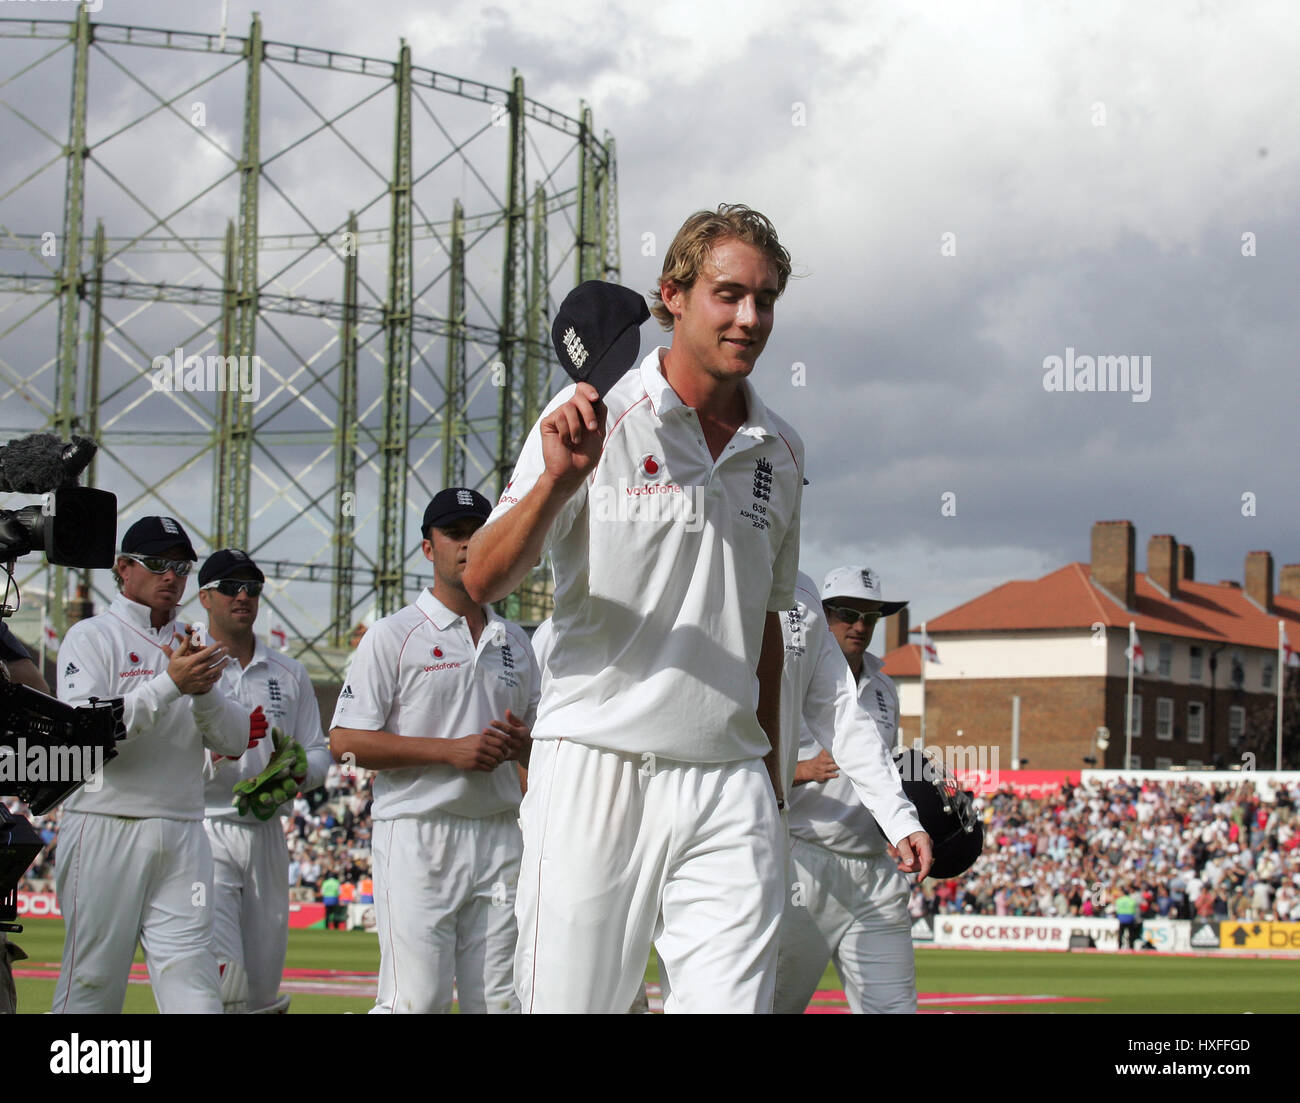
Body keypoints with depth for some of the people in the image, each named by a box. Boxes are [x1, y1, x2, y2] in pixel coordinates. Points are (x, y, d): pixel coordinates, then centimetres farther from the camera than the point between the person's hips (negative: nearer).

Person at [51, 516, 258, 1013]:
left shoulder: (192, 650, 19)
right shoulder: (92, 637, 2)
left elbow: (235, 741, 10)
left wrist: (205, 690, -10)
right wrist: (170, 684, -18)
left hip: (182, 837, 5)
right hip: (106, 830, -5)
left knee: (191, 974, -5)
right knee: (93, 981, -3)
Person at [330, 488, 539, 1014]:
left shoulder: (515, 641, 17)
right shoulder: (393, 636, 0)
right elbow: (345, 742, -7)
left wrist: (520, 743, -1)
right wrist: (451, 750, -15)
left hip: (498, 835, 5)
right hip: (418, 836, -5)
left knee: (499, 1000, 3)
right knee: (417, 1000, -12)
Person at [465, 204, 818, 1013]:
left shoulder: (781, 451, 13)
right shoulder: (596, 417, -3)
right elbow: (483, 582, -10)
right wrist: (557, 480, -26)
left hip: (728, 790, 4)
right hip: (598, 767, -4)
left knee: (735, 1001, -6)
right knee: (571, 1002, -2)